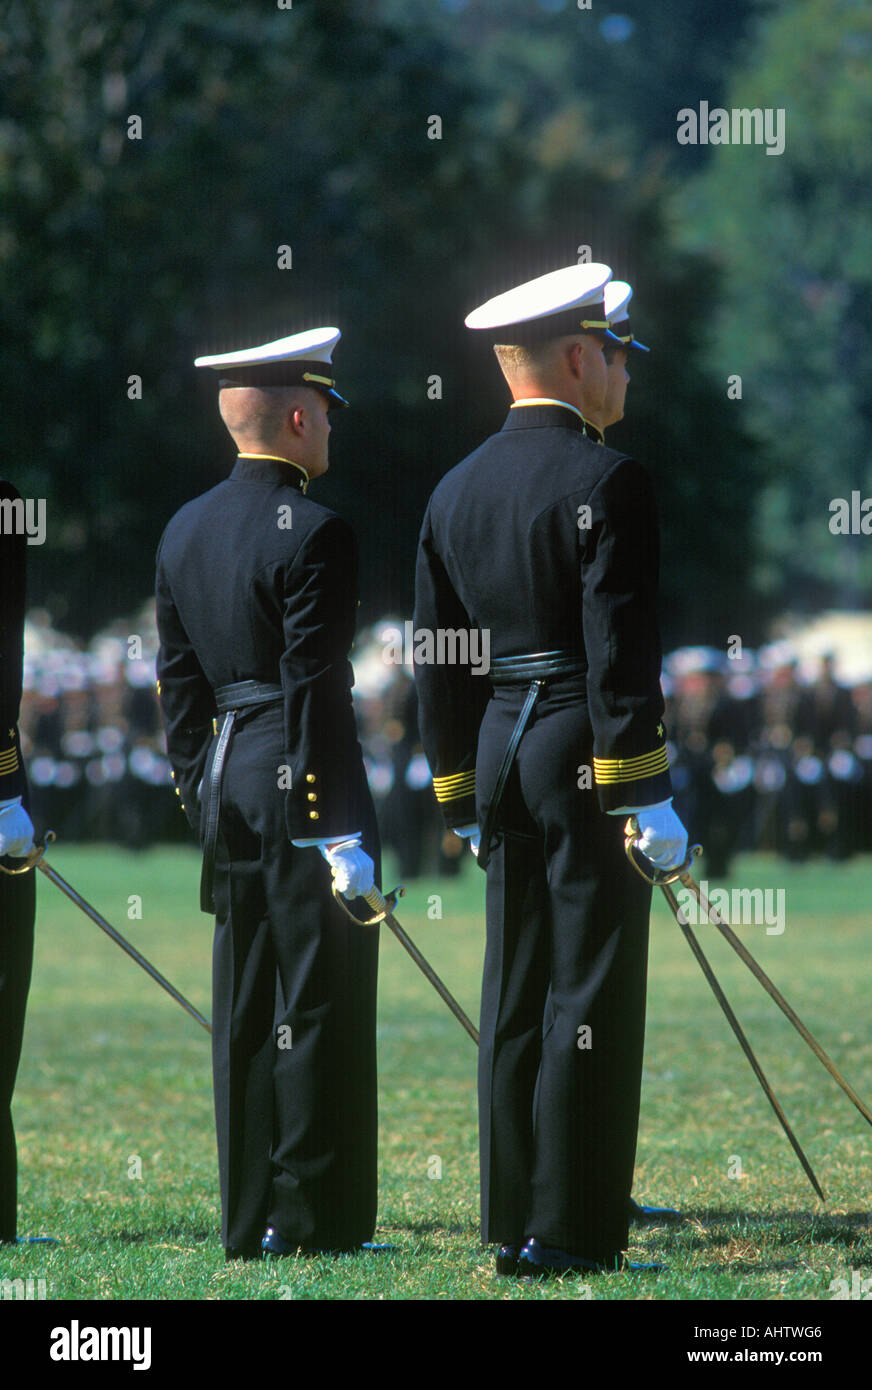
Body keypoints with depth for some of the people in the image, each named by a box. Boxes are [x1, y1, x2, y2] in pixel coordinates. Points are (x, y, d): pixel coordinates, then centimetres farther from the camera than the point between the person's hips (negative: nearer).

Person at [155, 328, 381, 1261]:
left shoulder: (184, 531, 11)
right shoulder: (313, 535, -13)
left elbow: (177, 683, 14)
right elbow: (315, 690, -17)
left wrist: (200, 799, 19)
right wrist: (338, 832, -15)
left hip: (227, 790, 8)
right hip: (304, 788, -8)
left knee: (246, 1012, 11)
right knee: (318, 1004, -3)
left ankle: (249, 1222, 13)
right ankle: (315, 1220, -2)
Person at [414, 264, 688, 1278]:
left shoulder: (455, 491, 11)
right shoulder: (603, 480, -11)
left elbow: (435, 662, 13)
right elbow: (620, 652, -16)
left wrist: (463, 799, 19)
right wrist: (644, 800, -13)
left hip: (500, 753, 7)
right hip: (588, 761, -7)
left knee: (515, 999, 10)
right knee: (589, 1000, -4)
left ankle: (511, 1228, 12)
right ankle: (571, 1233, -4)